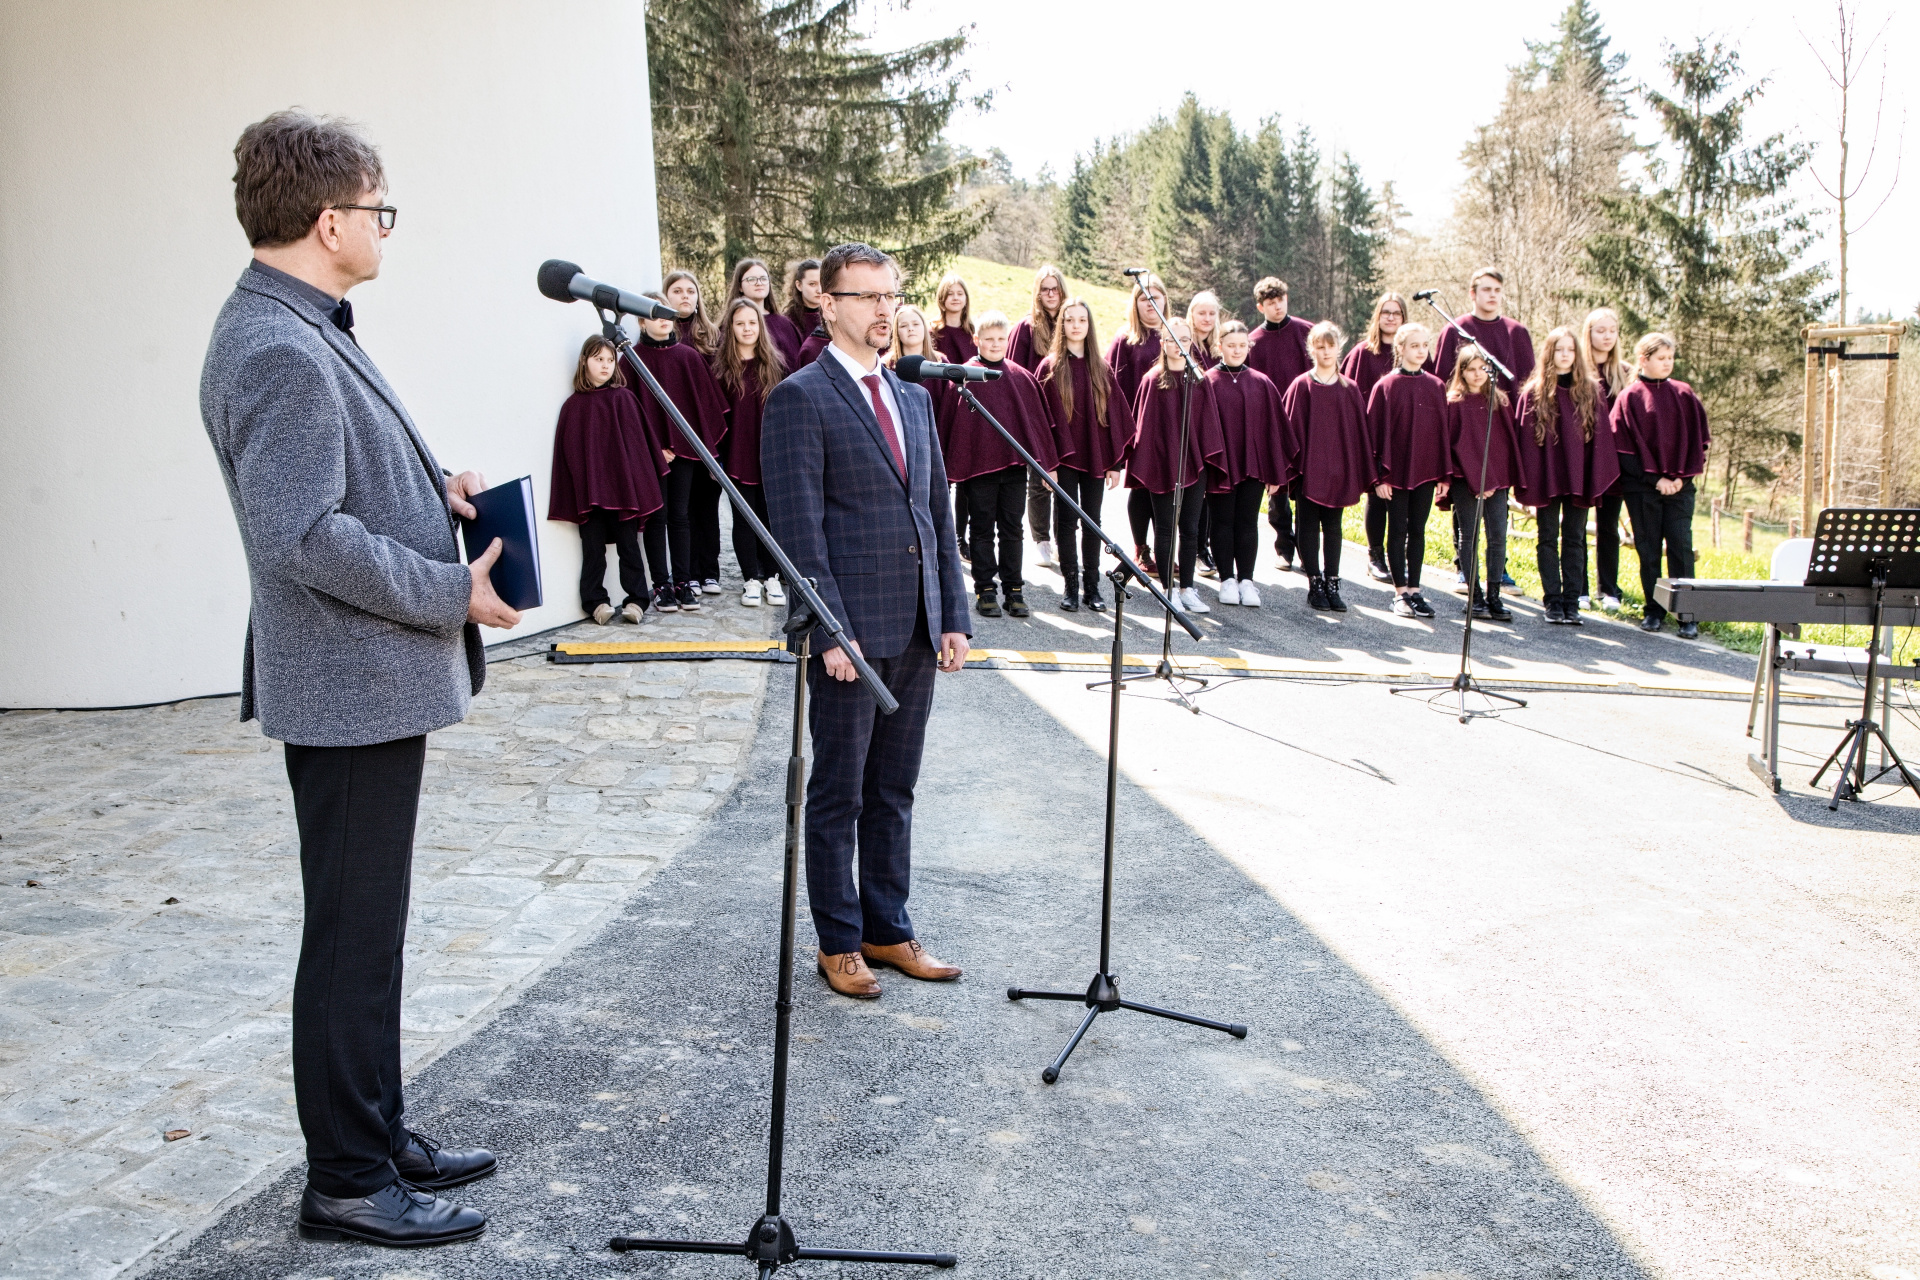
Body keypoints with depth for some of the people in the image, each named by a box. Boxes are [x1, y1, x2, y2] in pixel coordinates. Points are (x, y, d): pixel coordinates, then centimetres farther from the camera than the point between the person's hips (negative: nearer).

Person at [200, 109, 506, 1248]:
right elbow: (304, 535, -26)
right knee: (355, 938, 1)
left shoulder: (306, 330, 12)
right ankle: (348, 1184, 16)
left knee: (371, 930, 19)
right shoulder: (280, 351, -20)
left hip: (377, 679, 11)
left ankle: (379, 1136, 33)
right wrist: (454, 593, -18)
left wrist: (430, 483, 8)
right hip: (351, 686, -11)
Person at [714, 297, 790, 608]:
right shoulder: (721, 366, 1)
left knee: (770, 514, 5)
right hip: (737, 455, -1)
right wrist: (715, 455, -5)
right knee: (744, 517, 4)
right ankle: (751, 579, 11)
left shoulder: (775, 364, 5)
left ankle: (771, 577, 15)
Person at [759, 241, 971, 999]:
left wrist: (953, 616, 9)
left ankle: (888, 930, 27)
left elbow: (938, 512, 15)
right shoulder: (799, 399, -8)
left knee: (894, 790, 15)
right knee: (839, 795, 6)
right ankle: (838, 943, 19)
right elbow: (798, 528, -13)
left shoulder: (913, 397, 15)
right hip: (851, 632, -7)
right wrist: (831, 631, -18)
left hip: (916, 633, 7)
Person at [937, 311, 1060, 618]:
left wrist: (1048, 463, 8)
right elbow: (952, 421, -2)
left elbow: (1037, 420, 11)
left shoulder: (1021, 377, 7)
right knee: (982, 529, 6)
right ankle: (984, 590, 13)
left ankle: (1014, 589, 16)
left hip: (1015, 465, 2)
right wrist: (954, 466, -6)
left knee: (1012, 529, 8)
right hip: (979, 466, -2)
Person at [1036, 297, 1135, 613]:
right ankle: (1070, 586, 9)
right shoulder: (1050, 367, 0)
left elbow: (1117, 415, 8)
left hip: (1095, 458, 3)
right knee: (1066, 521, 1)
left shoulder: (1101, 370, 8)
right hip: (1064, 457, -2)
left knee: (1092, 522, 6)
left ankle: (1092, 586, 13)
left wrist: (1116, 462, 2)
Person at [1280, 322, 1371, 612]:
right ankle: (1315, 585, 10)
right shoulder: (1301, 386, -2)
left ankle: (1332, 584, 12)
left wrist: (1363, 473, 4)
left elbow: (1359, 431, 7)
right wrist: (1293, 463, -10)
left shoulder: (1349, 389, 6)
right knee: (1309, 527, 3)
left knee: (1332, 526, 7)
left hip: (1338, 469, 2)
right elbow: (1292, 427, -3)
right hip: (1308, 469, -2)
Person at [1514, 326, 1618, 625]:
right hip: (1546, 480, -1)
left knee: (1575, 540, 5)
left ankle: (1572, 601, 8)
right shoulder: (1534, 393, 0)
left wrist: (1597, 479, -2)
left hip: (1579, 478, 1)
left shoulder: (1590, 391, 5)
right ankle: (1553, 601, 10)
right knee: (1548, 539, 5)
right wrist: (1528, 483, -8)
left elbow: (1600, 436, 5)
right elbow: (1526, 440, -2)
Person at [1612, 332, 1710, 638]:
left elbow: (1699, 439, 8)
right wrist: (1655, 478, -9)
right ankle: (1654, 610, 14)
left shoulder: (1684, 395, 8)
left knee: (1681, 546, -4)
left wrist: (1682, 476, -4)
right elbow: (1626, 446, -4)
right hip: (1643, 486, -1)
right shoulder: (1630, 397, 0)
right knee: (1648, 548, 4)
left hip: (1679, 484, 1)